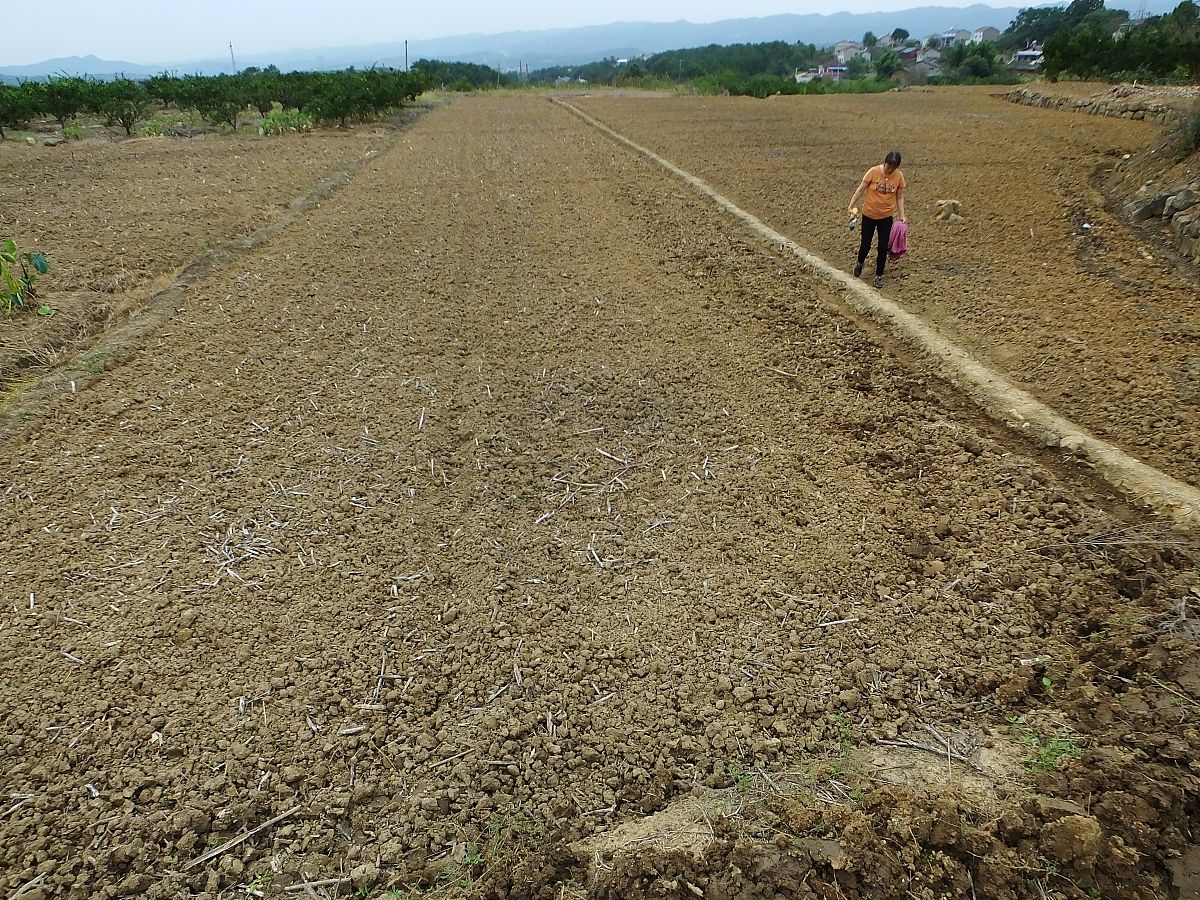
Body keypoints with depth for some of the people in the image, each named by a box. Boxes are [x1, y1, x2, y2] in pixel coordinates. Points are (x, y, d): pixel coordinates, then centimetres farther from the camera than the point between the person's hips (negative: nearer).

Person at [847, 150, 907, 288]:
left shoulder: (899, 176, -7)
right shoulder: (874, 171, -15)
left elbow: (899, 197, 2)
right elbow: (860, 190, -9)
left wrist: (902, 215, -7)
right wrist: (851, 206, -14)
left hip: (887, 216, 1)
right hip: (869, 215, -1)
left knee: (883, 247, 2)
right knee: (866, 245, 7)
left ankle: (879, 275, 19)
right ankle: (860, 263, 40)